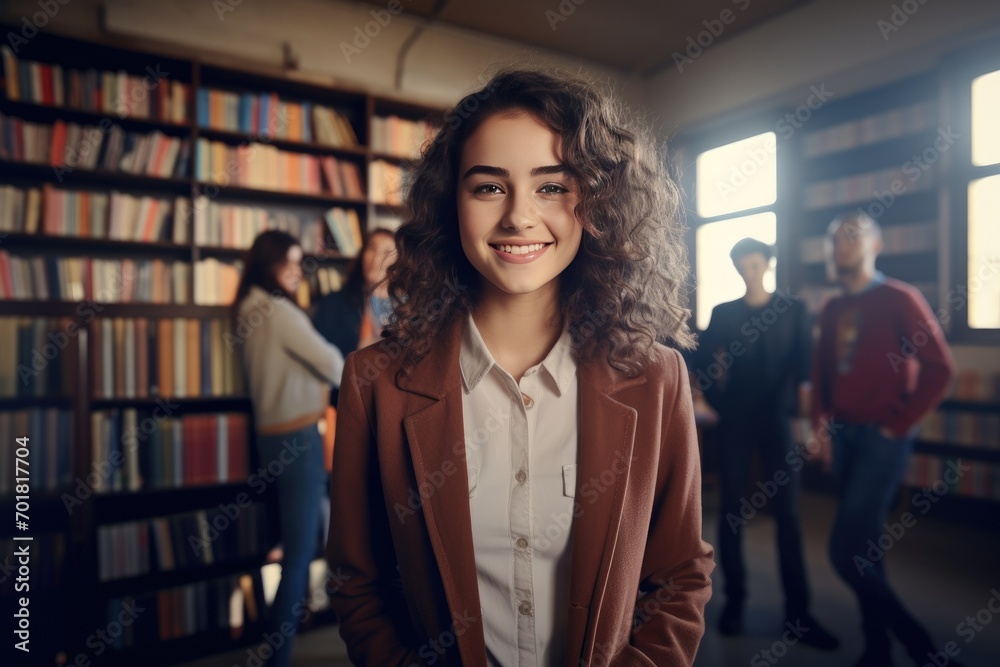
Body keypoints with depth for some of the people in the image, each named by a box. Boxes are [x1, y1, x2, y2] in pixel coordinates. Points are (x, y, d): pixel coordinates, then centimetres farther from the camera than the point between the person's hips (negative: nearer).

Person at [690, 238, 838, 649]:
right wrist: (718, 402, -6)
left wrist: (801, 408, -13)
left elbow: (805, 365, -1)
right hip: (734, 422, 1)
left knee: (788, 514, 1)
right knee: (732, 511, 5)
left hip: (777, 420, 0)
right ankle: (734, 600, 18)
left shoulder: (793, 310, 6)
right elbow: (699, 364, 7)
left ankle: (798, 611, 12)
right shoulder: (723, 313, 7)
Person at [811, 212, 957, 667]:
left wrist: (898, 425, -11)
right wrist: (821, 424, 3)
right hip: (842, 436, 6)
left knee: (845, 550, -11)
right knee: (862, 546, 11)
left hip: (882, 438, -6)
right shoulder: (832, 310, 11)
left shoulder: (899, 299, -6)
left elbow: (940, 369, -10)